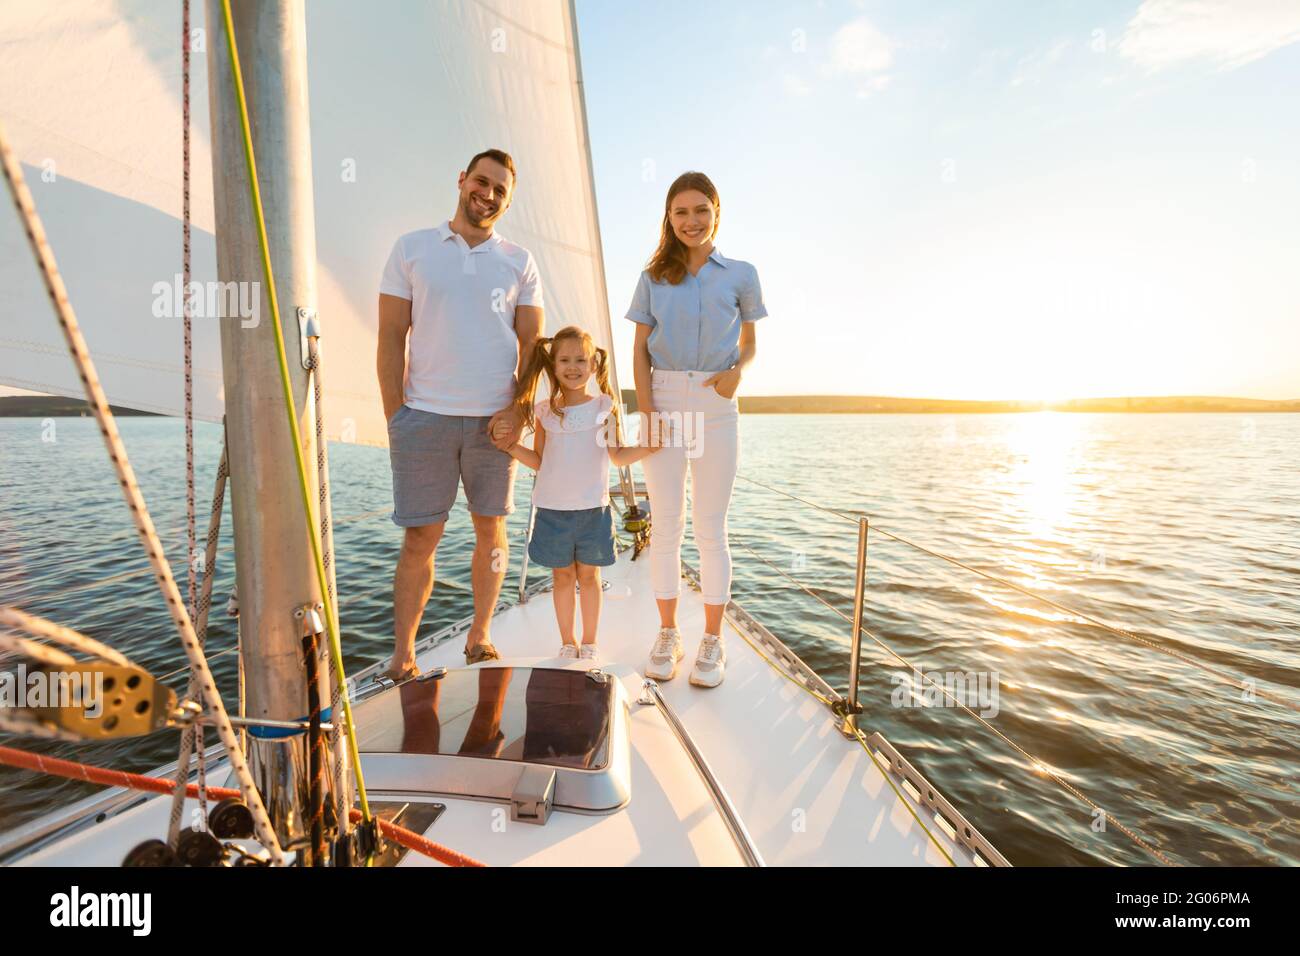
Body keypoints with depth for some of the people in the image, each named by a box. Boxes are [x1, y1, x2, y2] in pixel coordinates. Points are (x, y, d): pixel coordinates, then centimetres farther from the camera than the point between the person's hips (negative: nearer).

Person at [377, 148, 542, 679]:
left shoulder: (520, 262, 11)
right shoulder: (411, 248, 8)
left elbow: (531, 344, 6)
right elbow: (391, 338, 4)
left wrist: (519, 411, -7)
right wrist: (395, 417, -3)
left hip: (495, 419, 2)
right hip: (425, 416, -1)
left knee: (492, 529, 7)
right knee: (419, 538, 0)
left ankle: (479, 635, 23)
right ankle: (402, 653, 13)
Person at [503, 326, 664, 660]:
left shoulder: (604, 407, -1)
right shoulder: (544, 411, 2)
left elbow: (616, 456, 2)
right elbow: (538, 461, 8)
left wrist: (644, 448, -13)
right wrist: (512, 446, -6)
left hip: (593, 507, -1)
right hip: (553, 508, 1)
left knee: (589, 575, 10)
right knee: (562, 575, 12)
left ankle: (589, 644, 25)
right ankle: (567, 643, 28)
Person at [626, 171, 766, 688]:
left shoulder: (741, 274, 9)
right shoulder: (654, 277, 10)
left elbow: (749, 343, 16)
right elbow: (640, 350, 7)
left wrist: (737, 371, -7)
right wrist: (645, 410, -7)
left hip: (715, 406, -1)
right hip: (663, 401, 1)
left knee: (710, 529, 1)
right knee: (666, 525, 3)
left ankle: (712, 642, 13)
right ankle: (668, 635, 16)